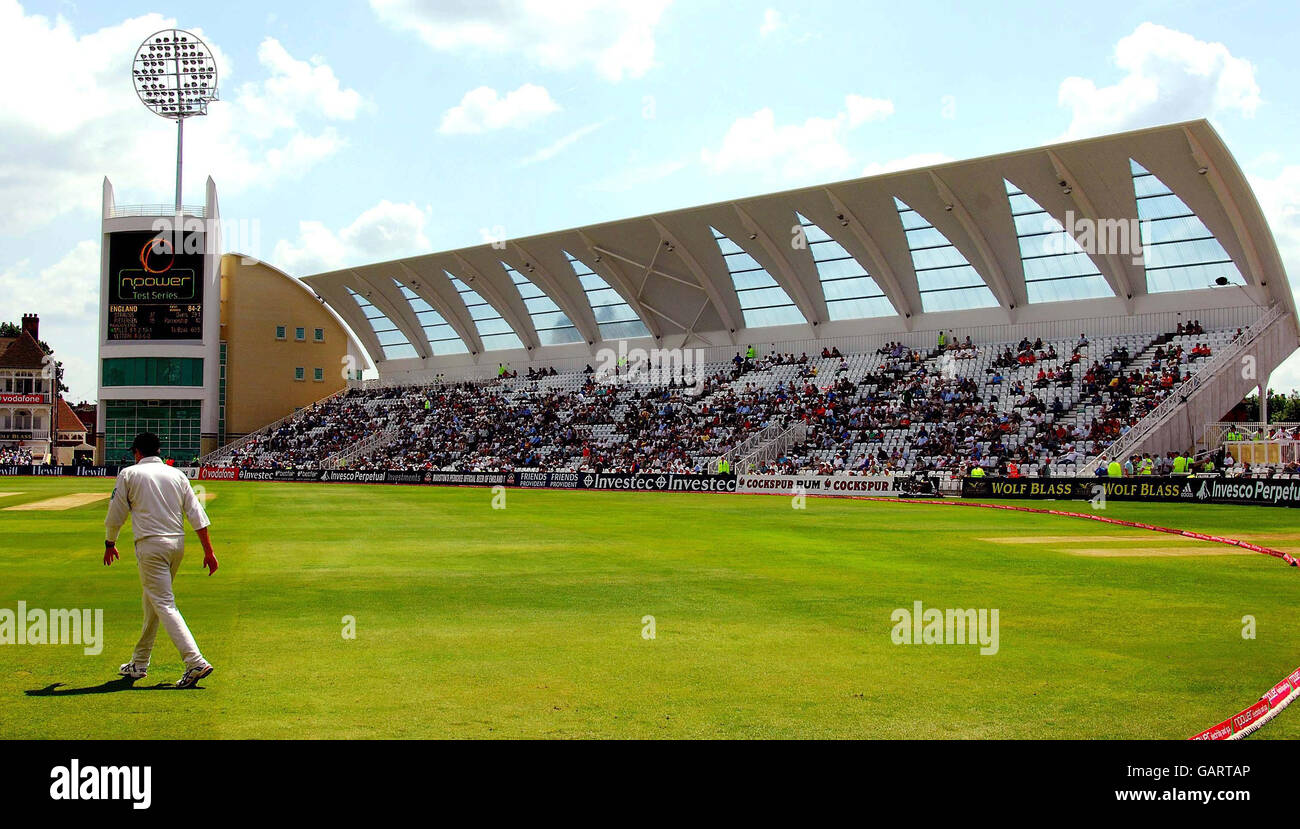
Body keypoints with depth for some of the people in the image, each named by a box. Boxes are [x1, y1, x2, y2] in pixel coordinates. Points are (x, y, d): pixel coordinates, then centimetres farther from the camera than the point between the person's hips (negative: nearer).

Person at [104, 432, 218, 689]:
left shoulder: (129, 474, 0)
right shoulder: (177, 474, 11)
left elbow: (116, 515, 4)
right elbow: (197, 515, 4)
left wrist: (110, 544, 22)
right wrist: (209, 551, 4)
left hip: (151, 545, -6)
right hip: (178, 543, 6)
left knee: (164, 605, -9)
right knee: (152, 602, 19)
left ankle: (196, 662, -22)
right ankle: (139, 664, 29)